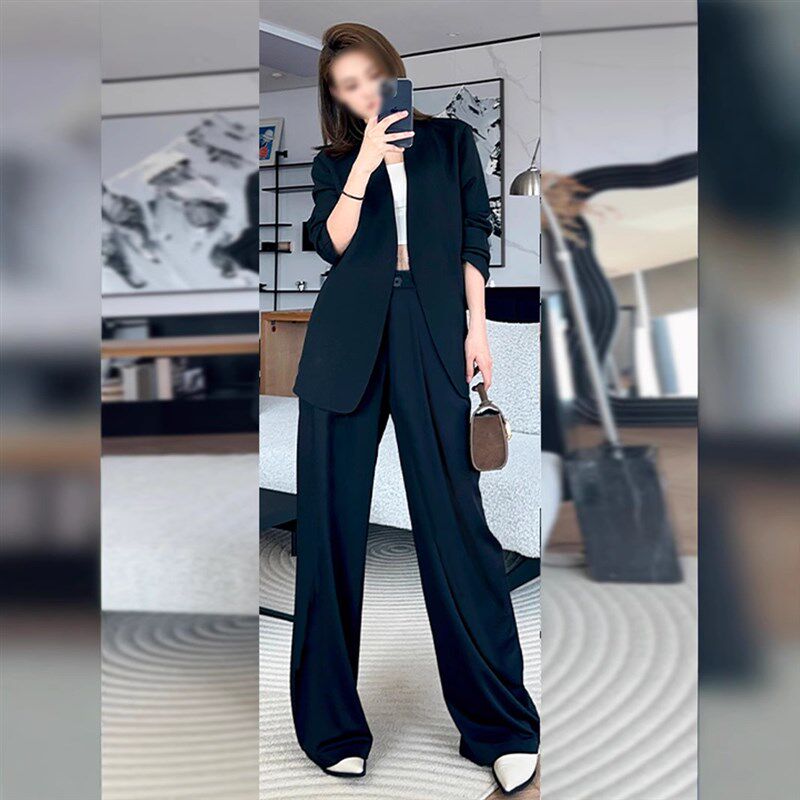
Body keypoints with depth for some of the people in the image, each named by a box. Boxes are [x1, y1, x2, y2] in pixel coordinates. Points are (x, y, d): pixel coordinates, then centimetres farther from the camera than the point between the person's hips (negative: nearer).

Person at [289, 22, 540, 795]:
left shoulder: (451, 142, 16)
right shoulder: (333, 163, 16)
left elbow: (473, 240, 12)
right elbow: (333, 245, 0)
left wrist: (477, 326, 3)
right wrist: (364, 162, -5)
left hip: (431, 337, -1)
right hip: (346, 343, 2)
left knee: (453, 516, -7)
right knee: (332, 523, 0)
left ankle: (502, 723, 6)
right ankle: (332, 724, 13)